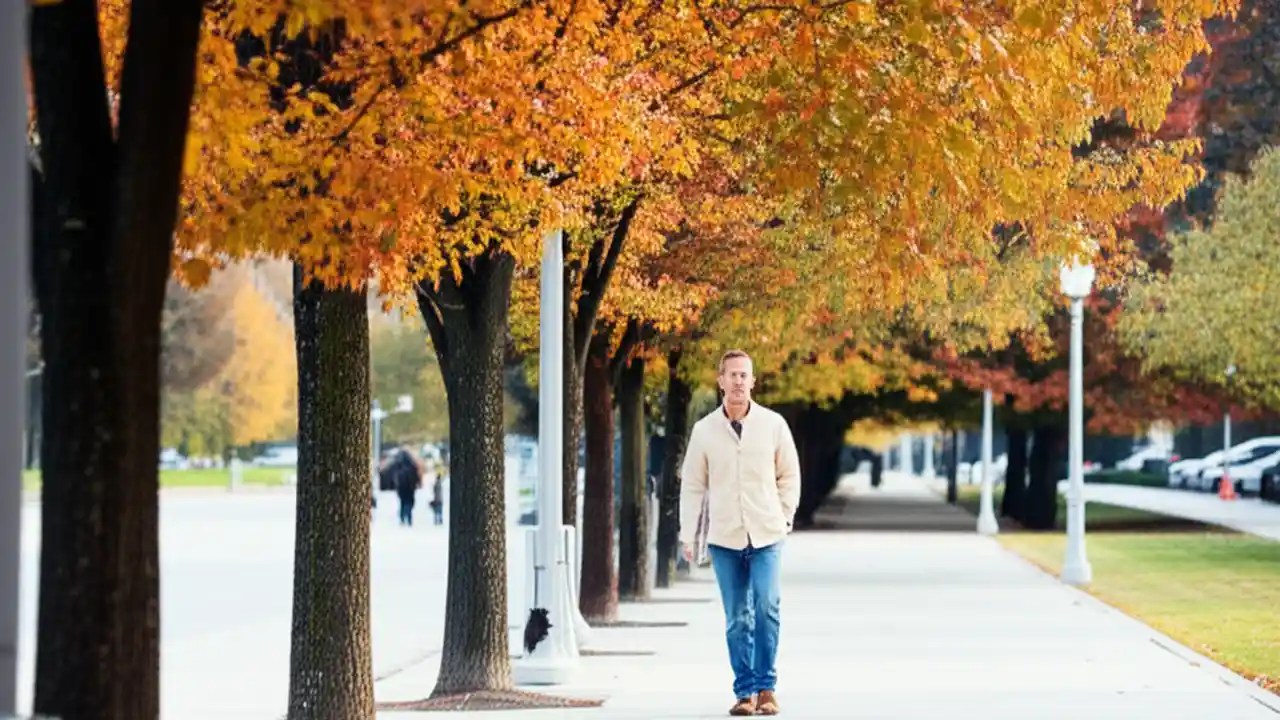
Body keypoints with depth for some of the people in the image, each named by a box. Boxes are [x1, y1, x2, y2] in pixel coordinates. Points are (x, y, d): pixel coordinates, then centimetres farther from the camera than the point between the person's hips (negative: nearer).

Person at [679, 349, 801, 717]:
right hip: (724, 538, 1)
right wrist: (687, 534, 0)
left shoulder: (773, 424, 0)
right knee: (737, 618, 3)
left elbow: (789, 475, 9)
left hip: (766, 535, -1)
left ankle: (766, 687, -1)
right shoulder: (704, 429, 2)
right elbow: (692, 485, 4)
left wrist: (784, 517, 3)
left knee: (767, 608, -13)